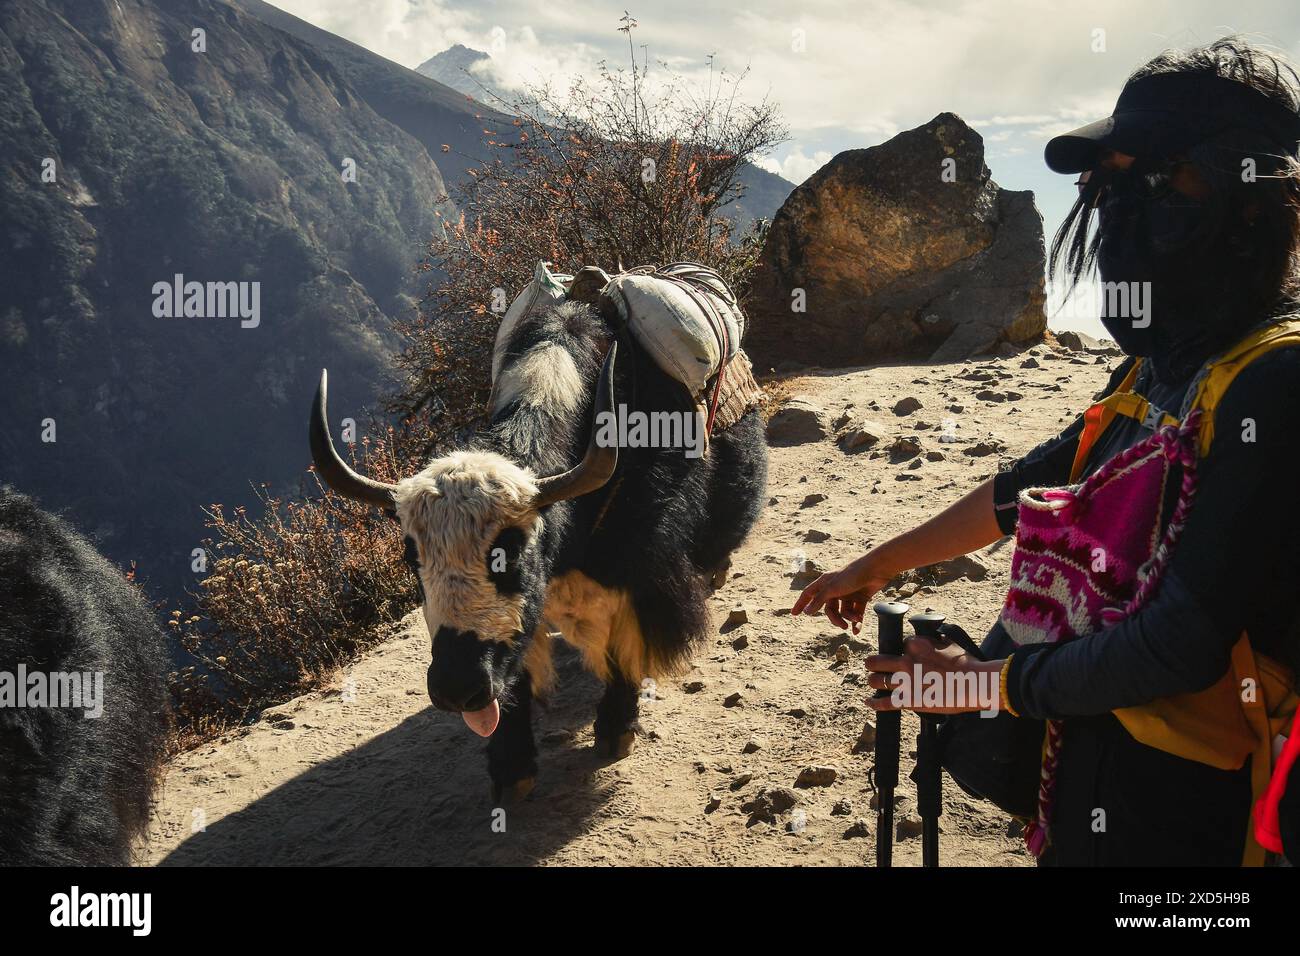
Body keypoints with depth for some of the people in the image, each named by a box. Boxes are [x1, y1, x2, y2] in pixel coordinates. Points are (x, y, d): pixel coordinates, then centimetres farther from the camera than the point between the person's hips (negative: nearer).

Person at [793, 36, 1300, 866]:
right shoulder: (1161, 370, 6)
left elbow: (1182, 644, -26)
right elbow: (1029, 490, 18)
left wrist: (983, 680, -13)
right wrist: (877, 566, 25)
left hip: (1179, 815, -8)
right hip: (1098, 767, 8)